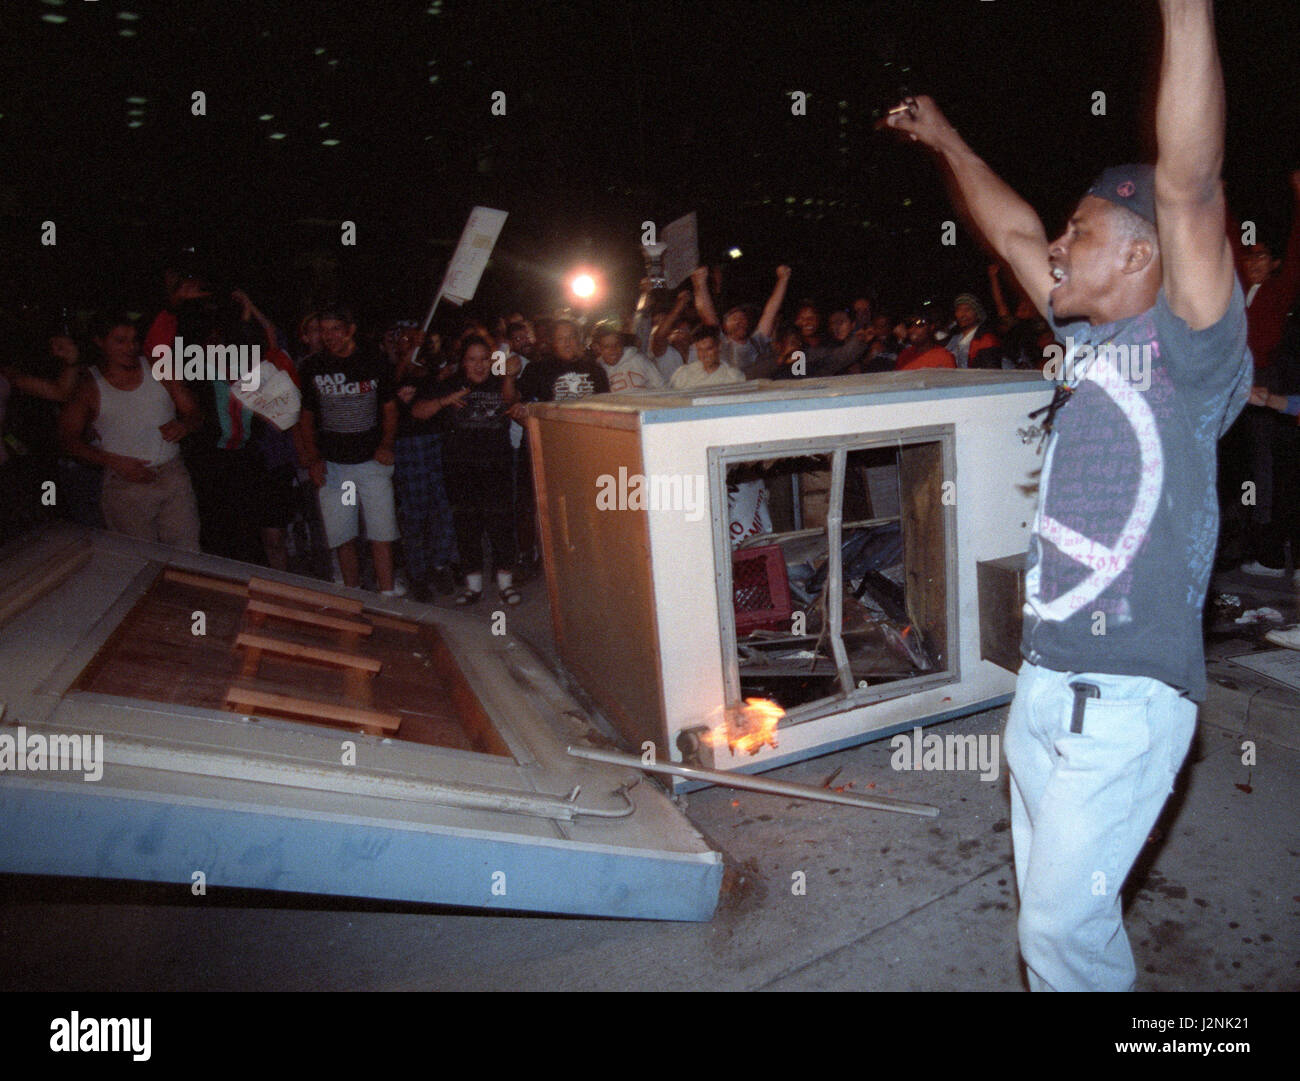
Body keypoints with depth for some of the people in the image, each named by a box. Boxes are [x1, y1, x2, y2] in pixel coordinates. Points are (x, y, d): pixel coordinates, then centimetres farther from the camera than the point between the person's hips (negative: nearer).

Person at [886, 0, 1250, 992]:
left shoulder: (1185, 344, -9)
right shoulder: (1090, 340, 11)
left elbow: (1189, 183, -24)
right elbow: (1013, 234, 21)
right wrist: (947, 141, 30)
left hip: (1127, 693, -8)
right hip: (1043, 678, 8)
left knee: (1064, 916, 0)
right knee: (1050, 901, 20)